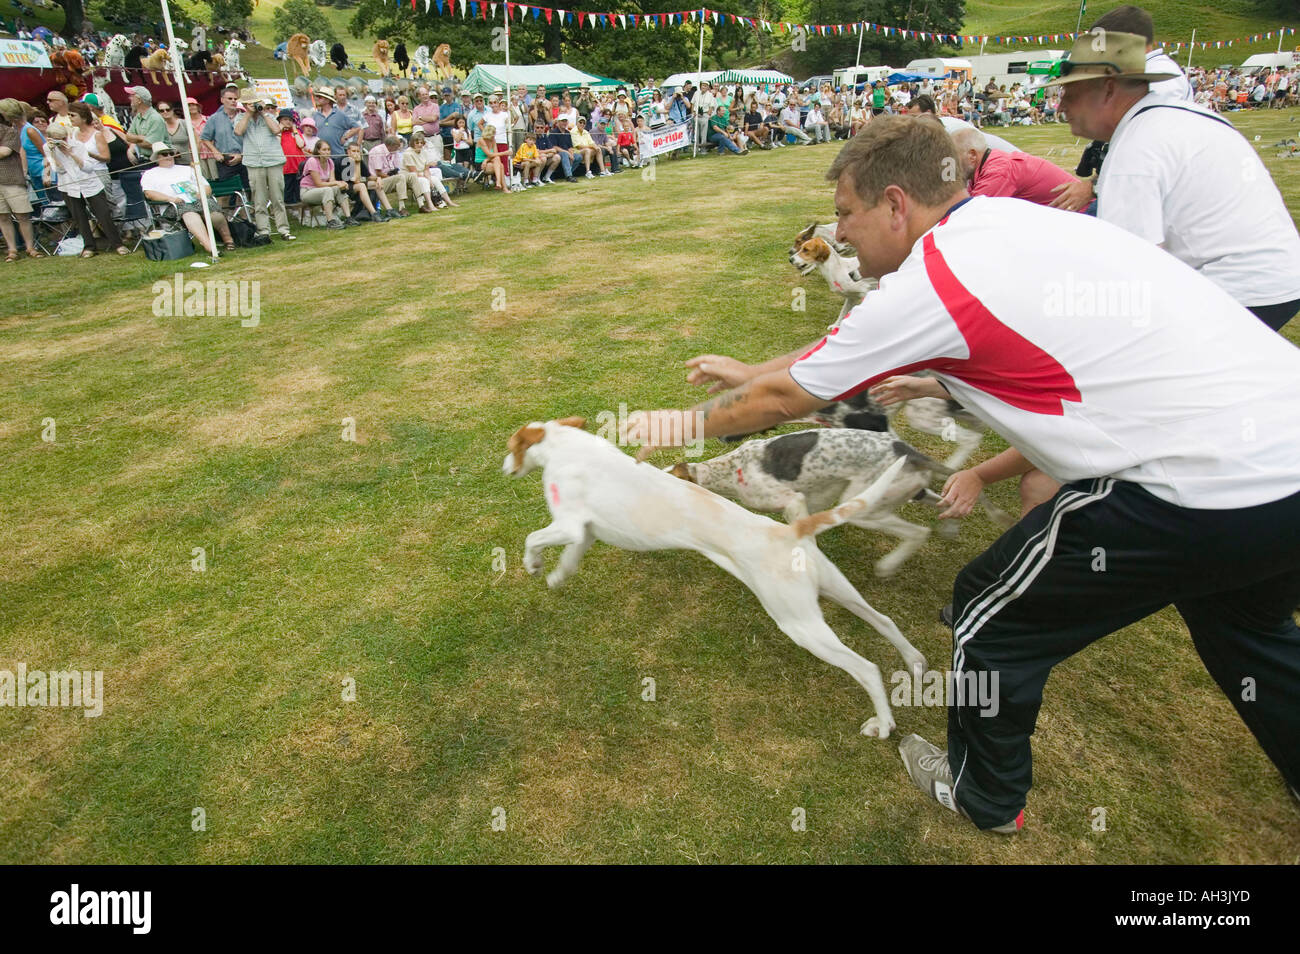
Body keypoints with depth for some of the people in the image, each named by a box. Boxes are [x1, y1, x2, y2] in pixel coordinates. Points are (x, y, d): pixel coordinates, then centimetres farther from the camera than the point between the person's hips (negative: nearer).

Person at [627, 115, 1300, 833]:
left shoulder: (930, 283, -15)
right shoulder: (999, 220, 11)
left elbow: (783, 398, -2)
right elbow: (848, 345, 22)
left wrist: (689, 423, 15)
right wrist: (750, 371, 30)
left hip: (1208, 492, -9)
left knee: (993, 612, 9)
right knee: (1236, 610, 35)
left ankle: (984, 797, 34)